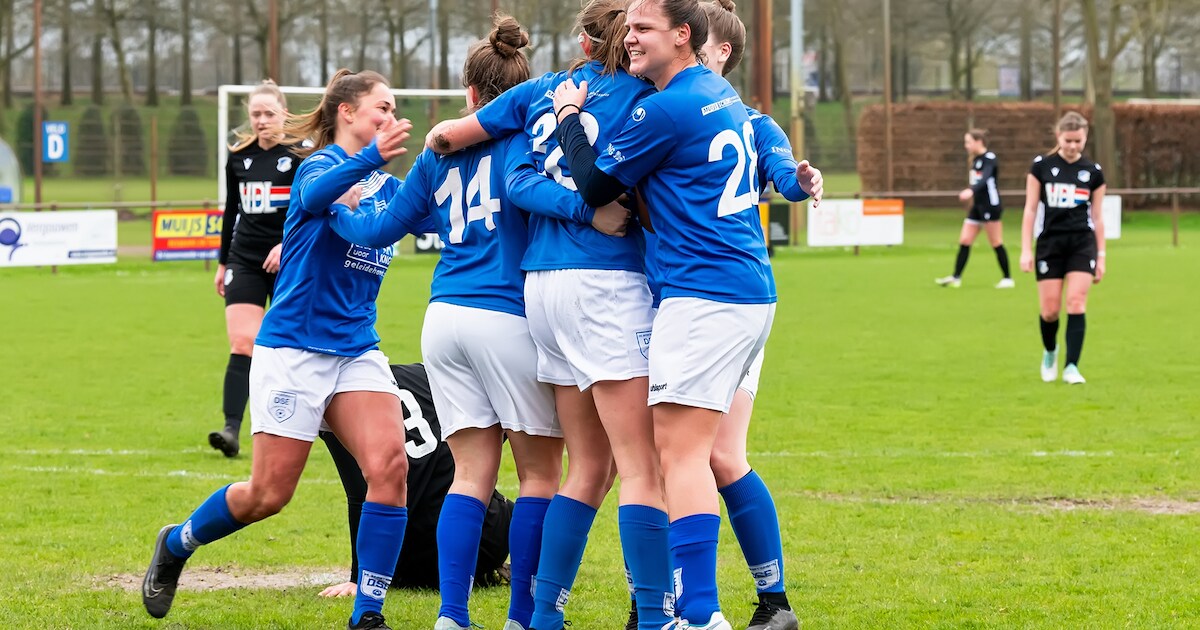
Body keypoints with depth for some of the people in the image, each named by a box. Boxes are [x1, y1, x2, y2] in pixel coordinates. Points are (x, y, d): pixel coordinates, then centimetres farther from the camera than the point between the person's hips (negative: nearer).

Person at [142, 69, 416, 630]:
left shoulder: (386, 187, 13)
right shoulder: (322, 163, -9)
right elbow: (315, 194, -33)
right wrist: (371, 158, -51)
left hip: (357, 350, 6)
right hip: (293, 348, -6)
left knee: (389, 465, -16)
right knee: (268, 494, -1)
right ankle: (175, 546, 28)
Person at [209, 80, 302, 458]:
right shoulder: (239, 157, 9)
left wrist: (287, 243, -22)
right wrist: (223, 262, 19)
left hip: (289, 262, -3)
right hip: (245, 260, 3)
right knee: (242, 343, -12)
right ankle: (231, 428, -20)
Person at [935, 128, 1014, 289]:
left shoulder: (989, 158, -14)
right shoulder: (976, 160, 12)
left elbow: (985, 179, -31)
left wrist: (971, 191, -46)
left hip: (990, 206, -9)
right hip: (977, 206, 9)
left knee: (996, 243, -3)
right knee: (964, 241, 4)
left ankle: (1008, 279, 5)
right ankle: (956, 277, 7)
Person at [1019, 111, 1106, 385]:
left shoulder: (1093, 171, 4)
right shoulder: (1041, 166, 1)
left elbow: (1097, 217, 9)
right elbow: (1030, 210, 2)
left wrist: (1101, 256, 8)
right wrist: (1026, 250, -3)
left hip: (1082, 242, 0)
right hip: (1050, 243, 0)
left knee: (1076, 303, -12)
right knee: (1050, 310, 0)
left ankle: (1071, 367, -12)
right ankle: (1050, 352, 30)